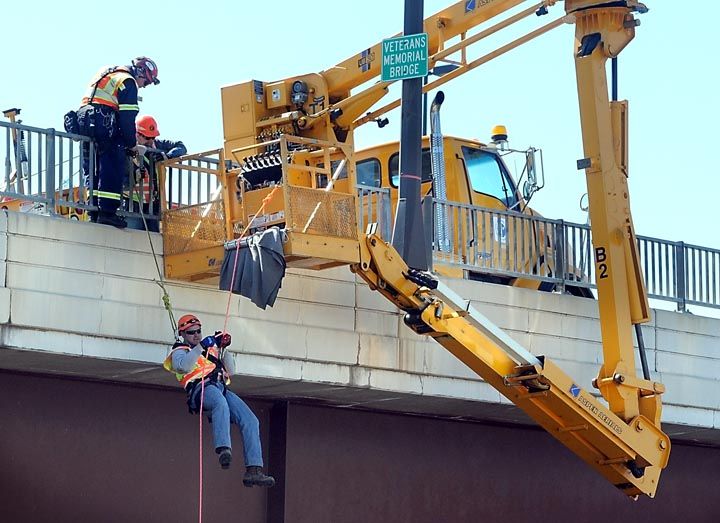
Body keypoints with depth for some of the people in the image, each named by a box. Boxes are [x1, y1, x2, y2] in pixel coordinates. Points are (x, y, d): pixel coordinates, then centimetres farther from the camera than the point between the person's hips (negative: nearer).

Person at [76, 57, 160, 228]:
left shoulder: (107, 75, 28)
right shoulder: (128, 82, 0)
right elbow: (127, 117, -7)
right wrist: (131, 144, 2)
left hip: (83, 120, 9)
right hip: (103, 123, -9)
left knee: (91, 169, 11)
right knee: (113, 168, -6)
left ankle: (94, 213, 8)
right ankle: (107, 211, -12)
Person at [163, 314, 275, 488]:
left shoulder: (211, 349, 36)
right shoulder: (179, 352, 20)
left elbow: (230, 371, 26)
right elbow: (184, 366, -6)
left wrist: (223, 348, 13)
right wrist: (201, 347, -12)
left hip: (222, 389, 6)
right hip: (202, 388, -6)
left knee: (251, 421, -16)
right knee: (221, 403, -42)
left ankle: (254, 470, -24)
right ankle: (223, 449, -59)